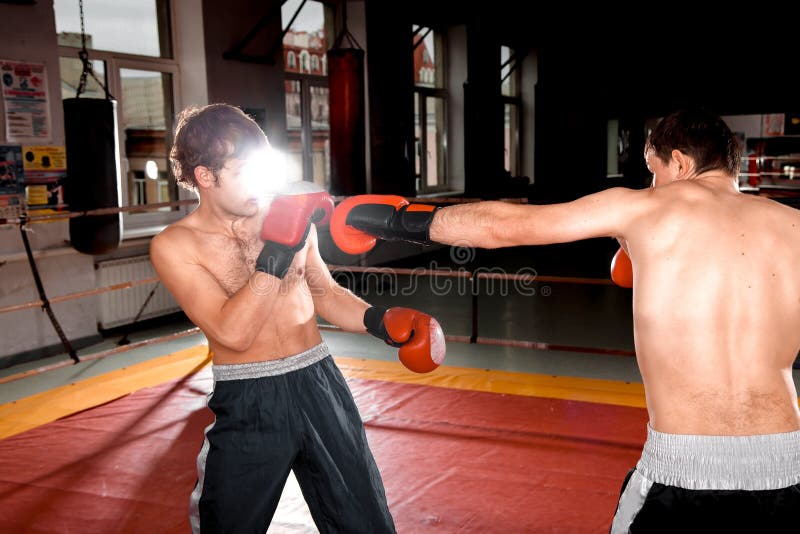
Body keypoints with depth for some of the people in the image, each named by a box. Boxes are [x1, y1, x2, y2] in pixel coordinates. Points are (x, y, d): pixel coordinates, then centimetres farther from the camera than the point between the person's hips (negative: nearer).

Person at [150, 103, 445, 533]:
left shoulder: (292, 216, 0)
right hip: (247, 405, -3)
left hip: (318, 384, 3)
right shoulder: (174, 246, -10)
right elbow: (233, 332, -21)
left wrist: (378, 321, -2)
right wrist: (276, 253, -28)